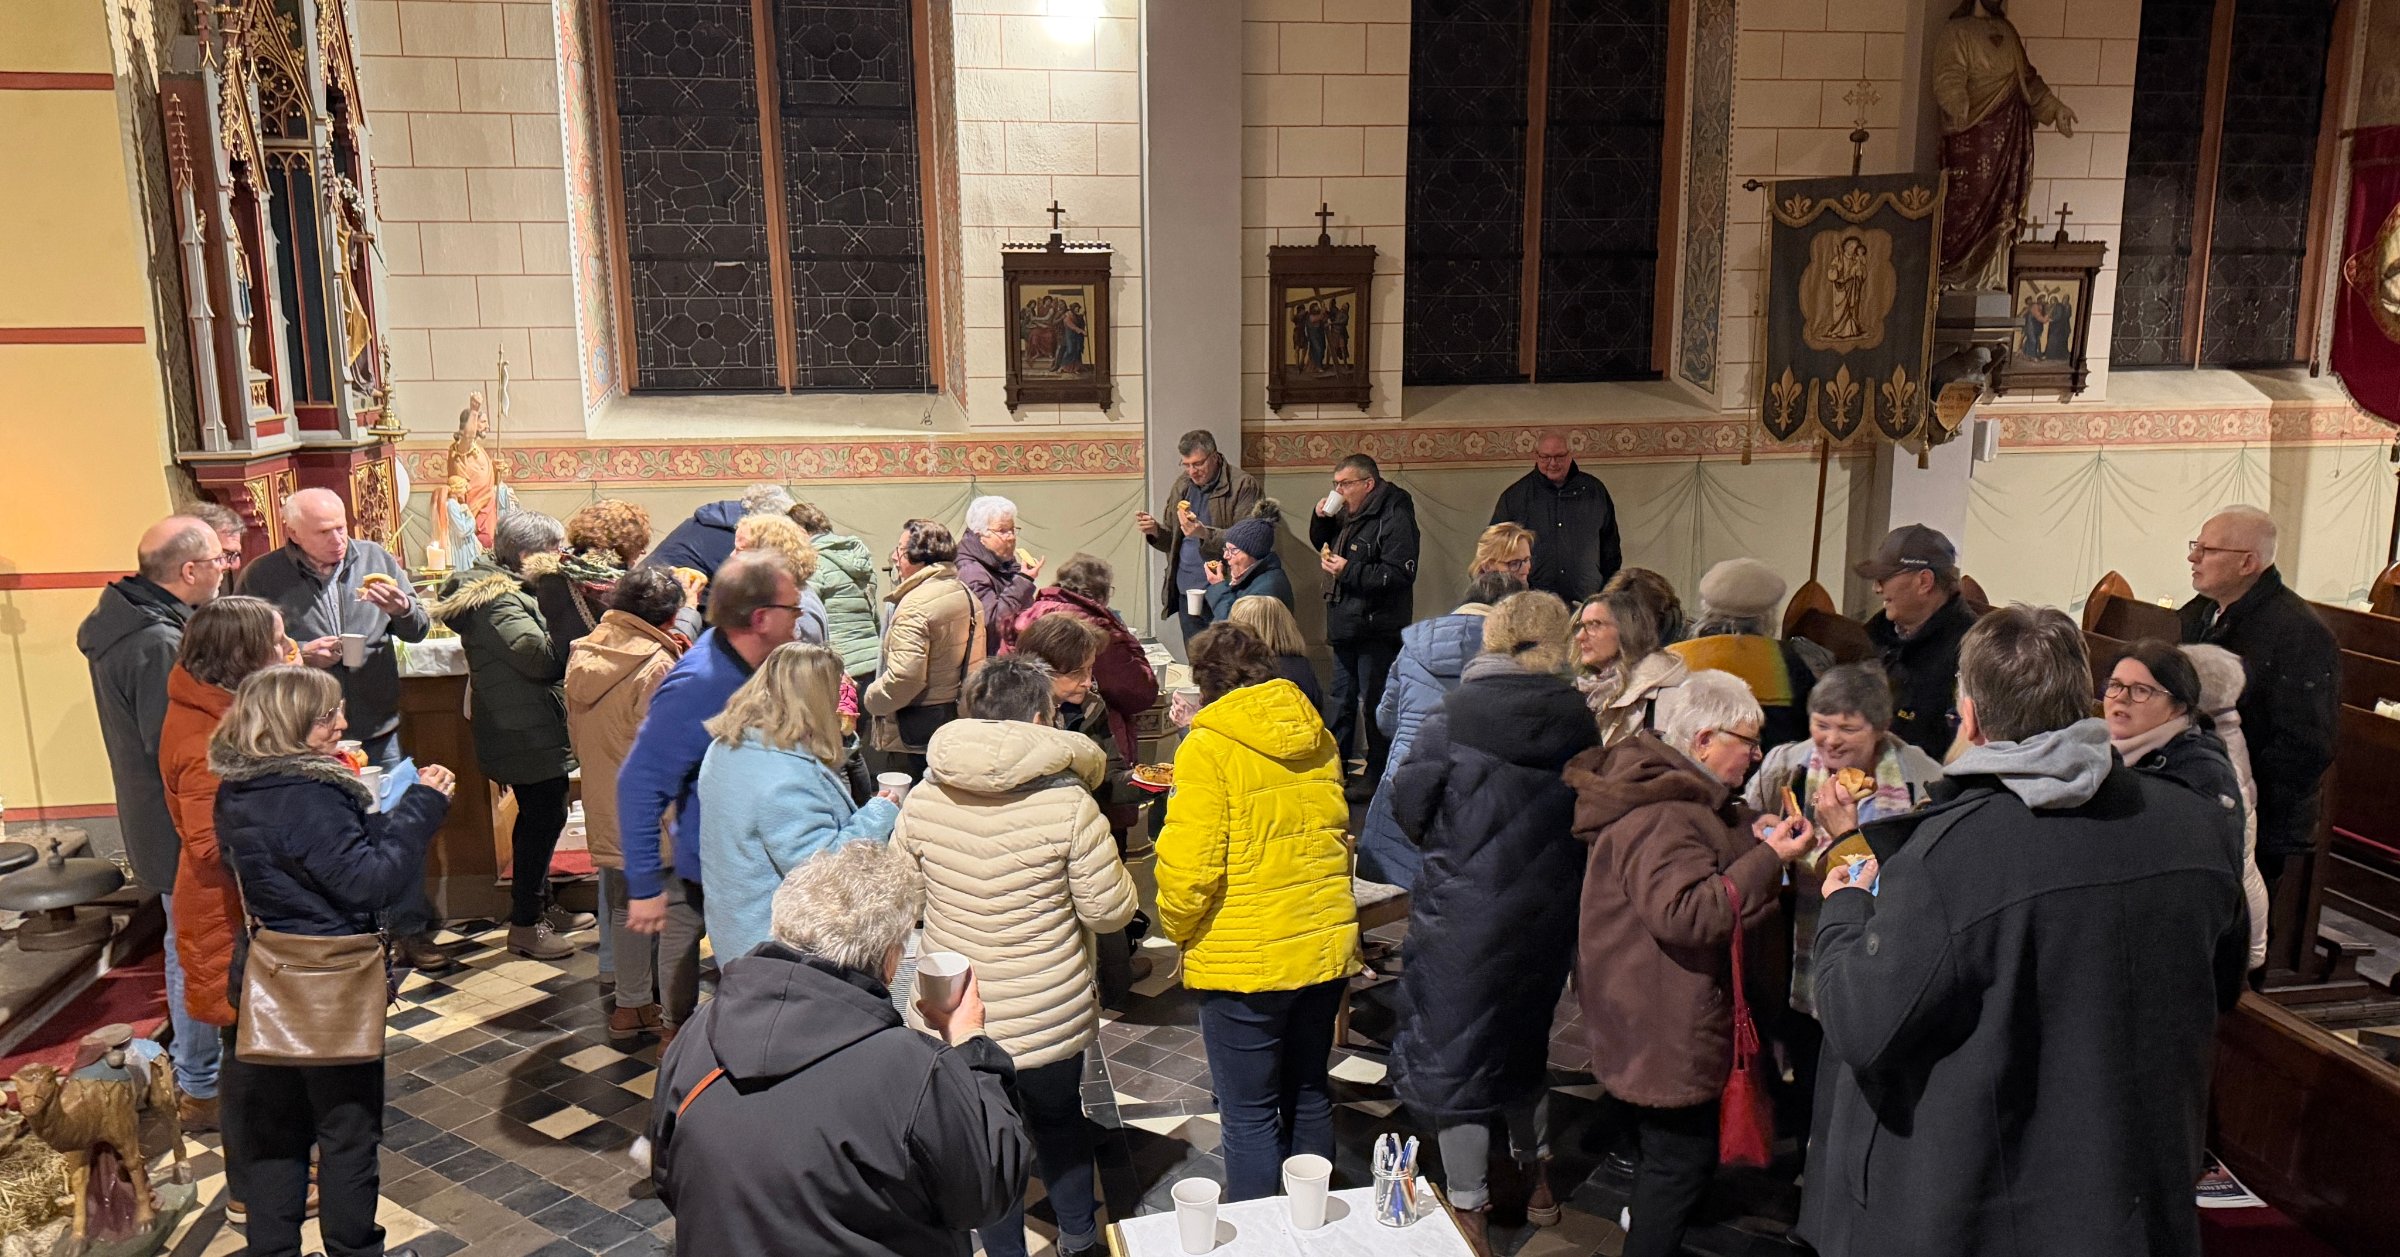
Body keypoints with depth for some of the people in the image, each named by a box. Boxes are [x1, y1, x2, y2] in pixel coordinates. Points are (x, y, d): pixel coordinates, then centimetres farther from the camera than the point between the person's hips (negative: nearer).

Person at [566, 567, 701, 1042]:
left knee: (628, 908, 22)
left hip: (608, 810, 8)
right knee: (679, 915, 5)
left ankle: (631, 1007, 34)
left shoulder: (582, 656, 2)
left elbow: (577, 735, 14)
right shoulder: (658, 667, -23)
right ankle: (676, 1020, 13)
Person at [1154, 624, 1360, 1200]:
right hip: (1326, 949, 7)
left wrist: (1178, 929, -1)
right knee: (1309, 1097, 21)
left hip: (1244, 961, -7)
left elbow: (1190, 866, -18)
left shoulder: (1207, 748, -14)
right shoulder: (1319, 740, 6)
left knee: (1249, 1114, 6)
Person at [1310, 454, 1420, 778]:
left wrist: (1349, 571, -23)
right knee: (1340, 699, 19)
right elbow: (1323, 544, 25)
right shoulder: (1350, 514, 11)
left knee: (1375, 703, -3)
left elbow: (1400, 573, -26)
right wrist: (1322, 519, 5)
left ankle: (1377, 778, 8)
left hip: (1378, 632, -10)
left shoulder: (1394, 518, -17)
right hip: (1346, 628, 10)